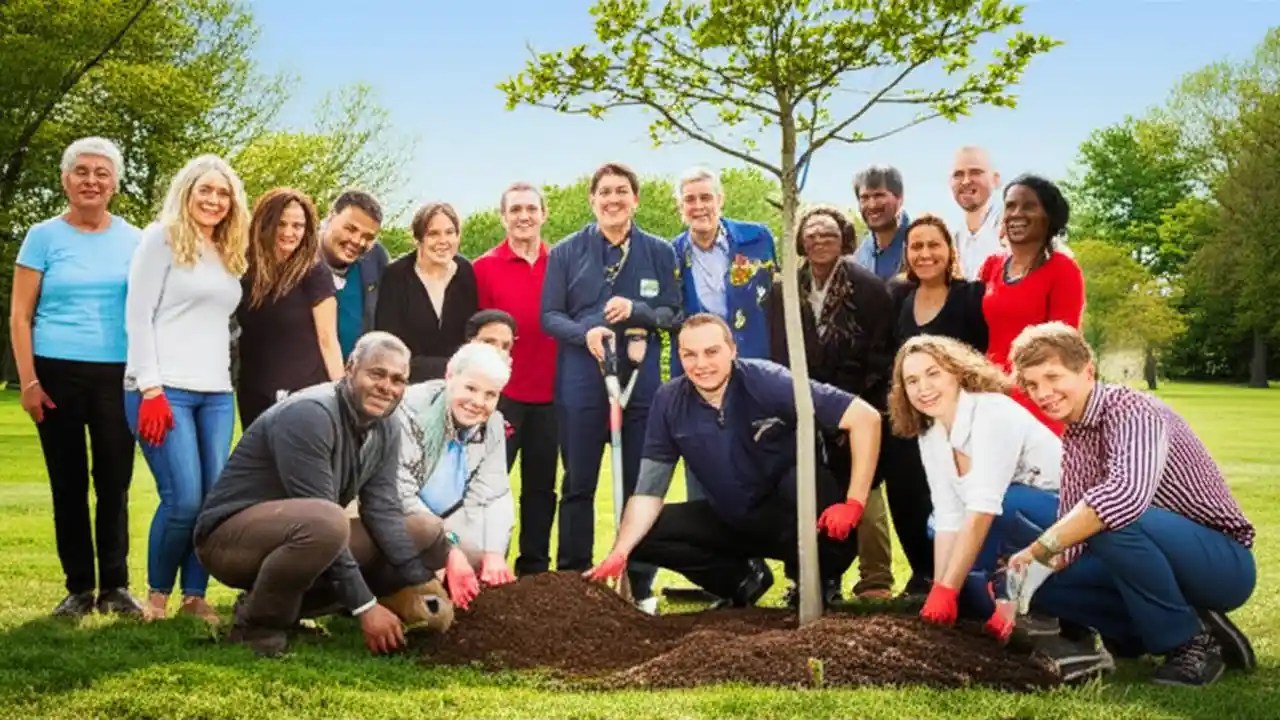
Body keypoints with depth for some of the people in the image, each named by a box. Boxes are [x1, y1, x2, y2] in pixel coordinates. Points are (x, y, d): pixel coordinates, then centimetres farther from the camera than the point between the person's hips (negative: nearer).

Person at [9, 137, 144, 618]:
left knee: (114, 484, 2)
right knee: (68, 485, 5)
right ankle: (79, 589, 13)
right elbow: (20, 315, 1)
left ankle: (116, 587, 11)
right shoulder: (44, 237, 2)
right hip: (58, 374, -1)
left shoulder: (133, 240, 8)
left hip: (117, 376, 1)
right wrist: (28, 381, -7)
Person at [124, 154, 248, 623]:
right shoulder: (162, 238, -1)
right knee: (184, 499, -11)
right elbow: (138, 316, -7)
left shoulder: (229, 254, 17)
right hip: (165, 389, -6)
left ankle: (195, 595, 13)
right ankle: (157, 594, 8)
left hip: (216, 393, 6)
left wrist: (227, 381, 10)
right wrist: (151, 388, -14)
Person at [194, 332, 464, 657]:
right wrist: (365, 605, -27)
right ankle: (258, 624, -13)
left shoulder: (386, 429, 1)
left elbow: (383, 511, -4)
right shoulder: (309, 414, -24)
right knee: (324, 522, -39)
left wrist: (421, 583, -17)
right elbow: (322, 516, -28)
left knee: (426, 536, 0)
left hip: (297, 536, 9)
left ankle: (290, 604, 1)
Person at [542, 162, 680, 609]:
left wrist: (636, 310, -15)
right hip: (581, 380, 0)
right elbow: (549, 315, 2)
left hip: (641, 378, 1)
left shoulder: (659, 252, 6)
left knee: (639, 483, 4)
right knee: (578, 483, 5)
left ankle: (641, 585, 13)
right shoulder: (567, 252, 4)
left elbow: (673, 312, 5)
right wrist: (585, 332, -18)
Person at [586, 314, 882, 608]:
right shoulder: (669, 401, -10)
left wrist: (854, 504, -29)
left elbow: (866, 416, -25)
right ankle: (743, 579, 8)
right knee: (644, 535, -12)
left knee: (802, 482, -36)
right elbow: (648, 490, -8)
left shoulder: (768, 381, -23)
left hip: (791, 516, -4)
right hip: (730, 520, 4)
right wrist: (619, 553, -24)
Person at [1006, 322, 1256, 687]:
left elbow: (1129, 494, -42)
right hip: (1167, 559, 8)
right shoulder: (1073, 438, 6)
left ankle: (1191, 641, -14)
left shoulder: (1132, 411, -22)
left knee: (1111, 519, -34)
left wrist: (1039, 549, -38)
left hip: (1222, 562, -8)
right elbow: (1072, 528, 4)